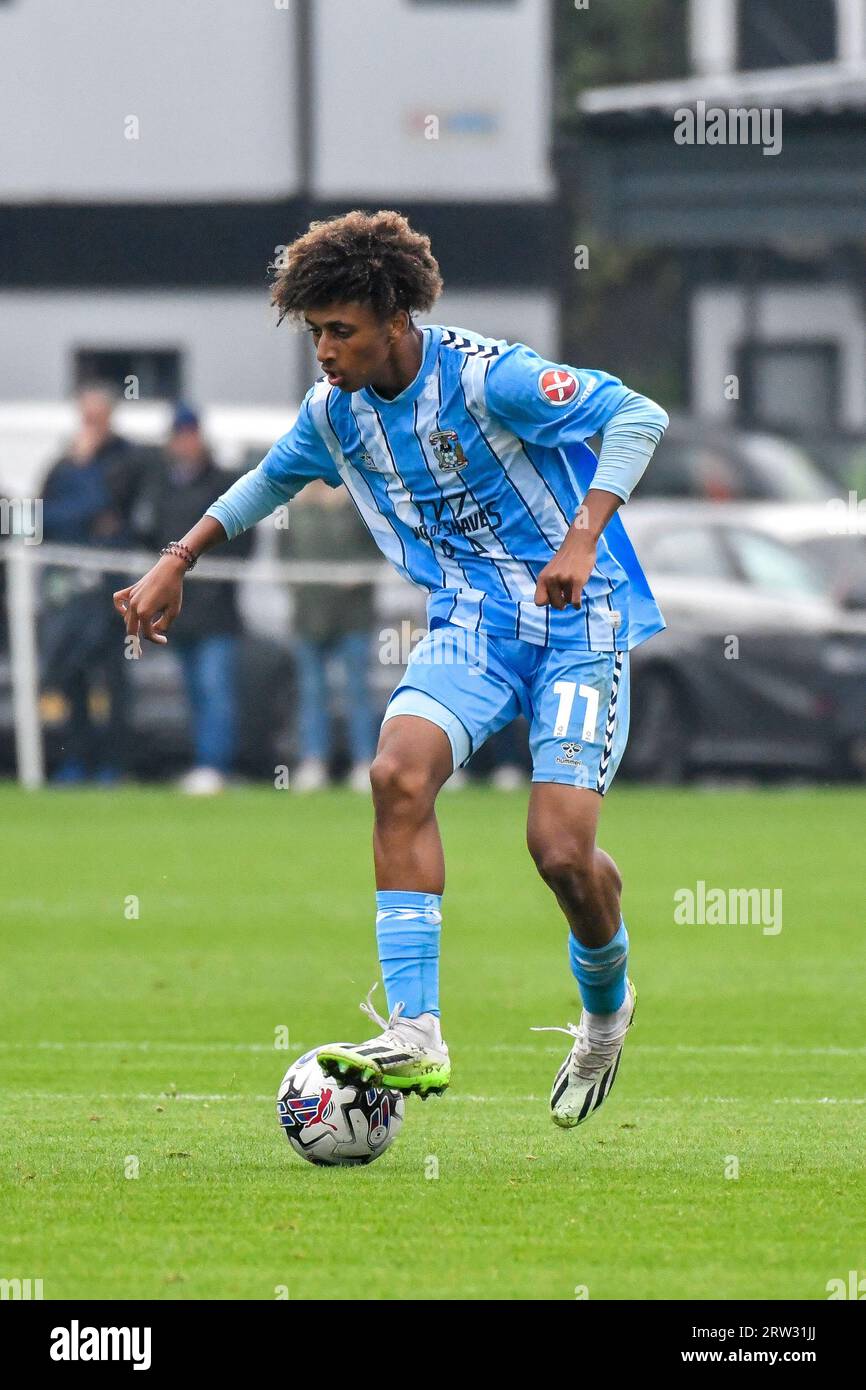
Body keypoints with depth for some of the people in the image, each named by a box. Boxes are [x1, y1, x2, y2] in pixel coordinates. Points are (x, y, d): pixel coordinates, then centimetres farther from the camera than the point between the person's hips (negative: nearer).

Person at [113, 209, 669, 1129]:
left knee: (560, 848, -15)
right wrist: (176, 563, 19)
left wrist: (583, 538, -30)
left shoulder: (488, 378, -19)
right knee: (399, 771, -24)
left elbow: (636, 415, -20)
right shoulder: (334, 413, 2)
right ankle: (415, 1035, -27)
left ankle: (606, 1007, 20)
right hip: (471, 625, 5)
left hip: (577, 619, -5)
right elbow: (271, 481, 24)